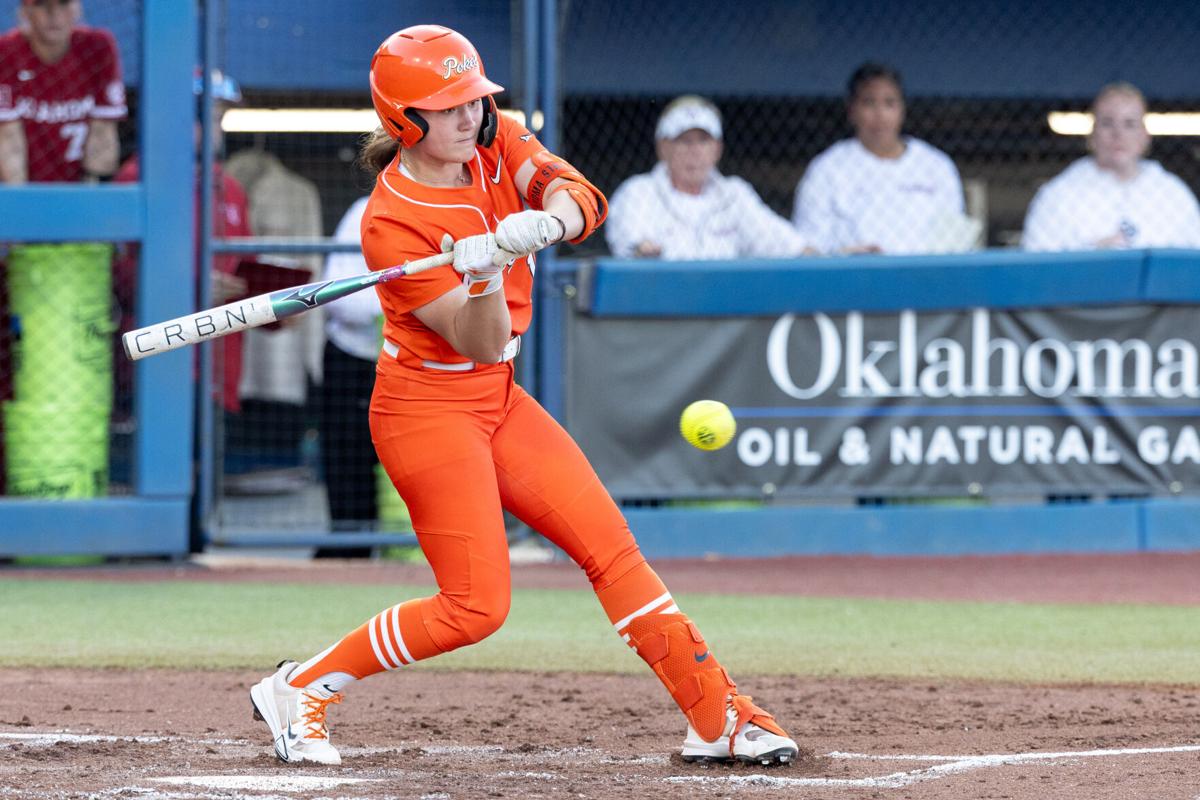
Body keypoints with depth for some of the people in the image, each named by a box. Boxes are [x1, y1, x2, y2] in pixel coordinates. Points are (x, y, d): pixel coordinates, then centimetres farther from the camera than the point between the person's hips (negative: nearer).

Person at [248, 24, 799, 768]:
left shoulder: (497, 144, -2)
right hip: (428, 407, -7)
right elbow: (481, 342, -24)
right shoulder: (392, 223, -21)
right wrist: (483, 278, -44)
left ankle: (717, 714, 7)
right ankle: (303, 688, 1)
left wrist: (542, 224, -40)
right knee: (476, 606, -12)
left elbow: (582, 199, -19)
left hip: (497, 399, 7)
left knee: (611, 545, 4)